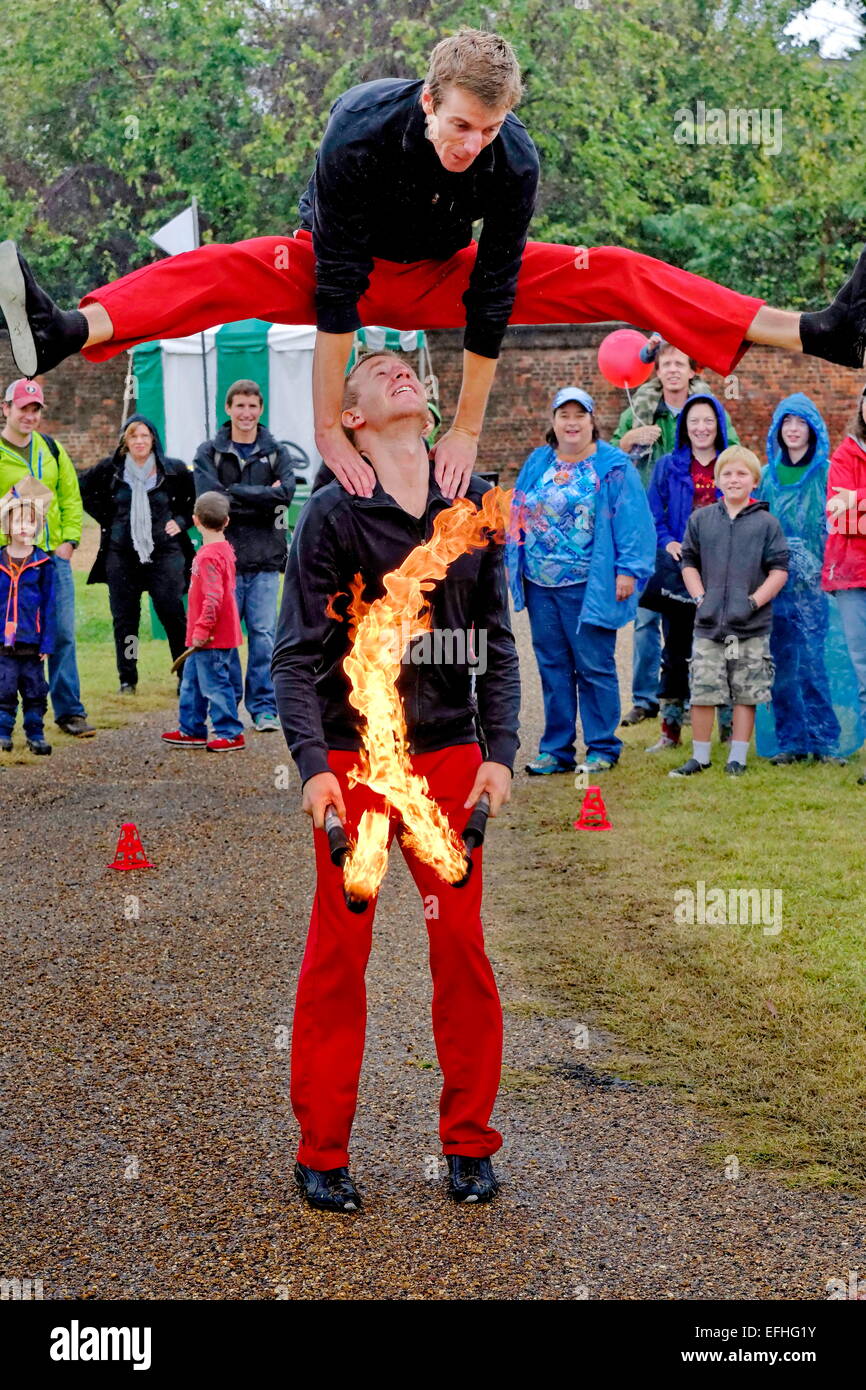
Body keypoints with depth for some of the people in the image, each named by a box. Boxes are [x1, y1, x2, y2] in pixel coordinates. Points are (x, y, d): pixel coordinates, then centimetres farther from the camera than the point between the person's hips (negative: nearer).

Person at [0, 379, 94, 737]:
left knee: (62, 636, 2)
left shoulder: (51, 449, 11)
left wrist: (69, 540, 4)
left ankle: (69, 711, 9)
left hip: (54, 556, 4)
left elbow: (71, 497, 16)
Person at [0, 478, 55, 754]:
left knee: (35, 690, 7)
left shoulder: (43, 563, -1)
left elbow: (49, 606, 1)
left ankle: (35, 733, 17)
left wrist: (47, 643, -2)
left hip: (32, 641, 0)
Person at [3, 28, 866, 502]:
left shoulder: (515, 160, -27)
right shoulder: (361, 132, -35)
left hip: (443, 273, 2)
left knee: (611, 276, -13)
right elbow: (335, 290, -36)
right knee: (222, 273, -32)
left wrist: (468, 427, -21)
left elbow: (492, 300, -23)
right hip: (358, 267, -2)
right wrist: (328, 427, -37)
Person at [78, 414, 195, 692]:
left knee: (172, 612, -8)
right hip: (121, 554, 2)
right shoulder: (110, 469, 2)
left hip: (164, 552, -2)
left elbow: (196, 501, 13)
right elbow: (82, 490, 16)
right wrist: (106, 518, 7)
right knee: (124, 617, 3)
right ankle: (127, 679, 11)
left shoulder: (175, 470, 1)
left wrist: (181, 522, -1)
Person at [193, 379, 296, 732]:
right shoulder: (209, 452, 5)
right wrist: (263, 498, -11)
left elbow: (286, 492, -9)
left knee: (263, 634, 1)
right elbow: (210, 498, -10)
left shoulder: (275, 452, 9)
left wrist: (236, 492, -13)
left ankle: (264, 707, 9)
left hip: (265, 558, 1)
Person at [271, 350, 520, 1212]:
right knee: (338, 955, 1)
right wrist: (312, 764, -17)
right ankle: (321, 1153, 12)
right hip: (353, 759, -3)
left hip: (450, 755, 3)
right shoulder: (333, 514, -4)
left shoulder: (474, 503, 7)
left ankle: (468, 1142, 17)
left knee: (463, 948, 3)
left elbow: (497, 644, 9)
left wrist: (499, 751, -1)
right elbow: (296, 655, -6)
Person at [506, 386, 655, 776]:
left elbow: (632, 521, -8)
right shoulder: (537, 463, 12)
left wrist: (627, 569, -14)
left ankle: (602, 748, 9)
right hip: (541, 584, 5)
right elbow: (519, 516, 18)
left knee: (594, 667, -1)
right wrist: (511, 565, 15)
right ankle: (556, 749, 16)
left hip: (589, 586, -5)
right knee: (552, 667, 9)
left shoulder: (613, 466, -3)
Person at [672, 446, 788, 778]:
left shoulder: (766, 523, 1)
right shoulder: (700, 519, 7)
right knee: (702, 691, 1)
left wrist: (754, 602, -12)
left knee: (746, 694, 4)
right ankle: (700, 756, 13)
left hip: (752, 627, -1)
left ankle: (737, 757, 14)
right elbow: (689, 563, 12)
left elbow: (779, 570, 0)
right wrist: (700, 598, -2)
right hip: (708, 625, 1)